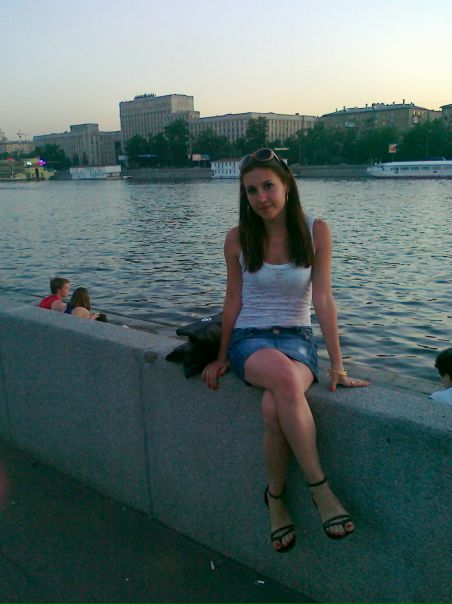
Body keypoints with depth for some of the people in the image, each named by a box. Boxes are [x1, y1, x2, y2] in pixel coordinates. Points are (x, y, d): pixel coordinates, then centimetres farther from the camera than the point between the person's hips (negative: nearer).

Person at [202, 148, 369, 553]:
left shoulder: (315, 231, -3)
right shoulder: (238, 239, 0)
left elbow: (323, 299, -5)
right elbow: (233, 301, 8)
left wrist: (337, 366, -8)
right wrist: (222, 358, 12)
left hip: (298, 338, 0)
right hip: (249, 339, 0)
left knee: (274, 407, -34)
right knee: (286, 379, -37)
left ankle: (276, 497, -9)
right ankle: (319, 487, -21)